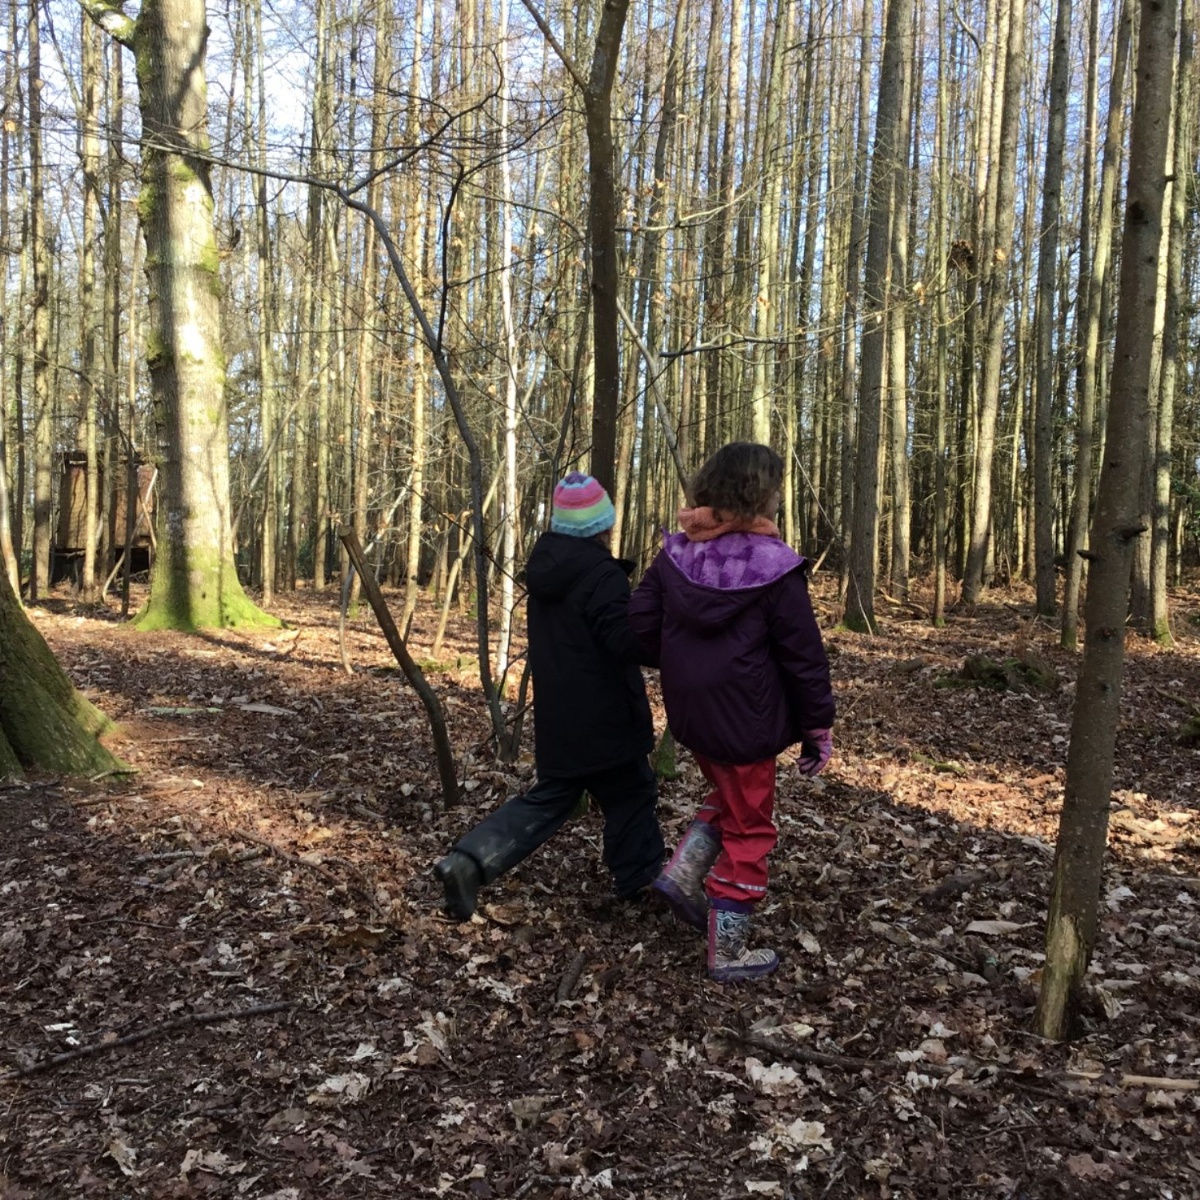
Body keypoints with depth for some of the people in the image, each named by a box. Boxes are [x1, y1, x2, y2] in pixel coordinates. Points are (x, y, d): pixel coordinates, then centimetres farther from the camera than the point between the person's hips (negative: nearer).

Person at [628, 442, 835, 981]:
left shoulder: (676, 551, -2)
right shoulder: (774, 566, -17)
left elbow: (641, 623, -2)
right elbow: (803, 656, -12)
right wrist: (818, 728, -2)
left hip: (688, 711, 6)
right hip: (745, 719, -5)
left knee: (728, 794, 30)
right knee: (748, 829, 11)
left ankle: (685, 870, 13)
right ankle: (728, 952, 19)